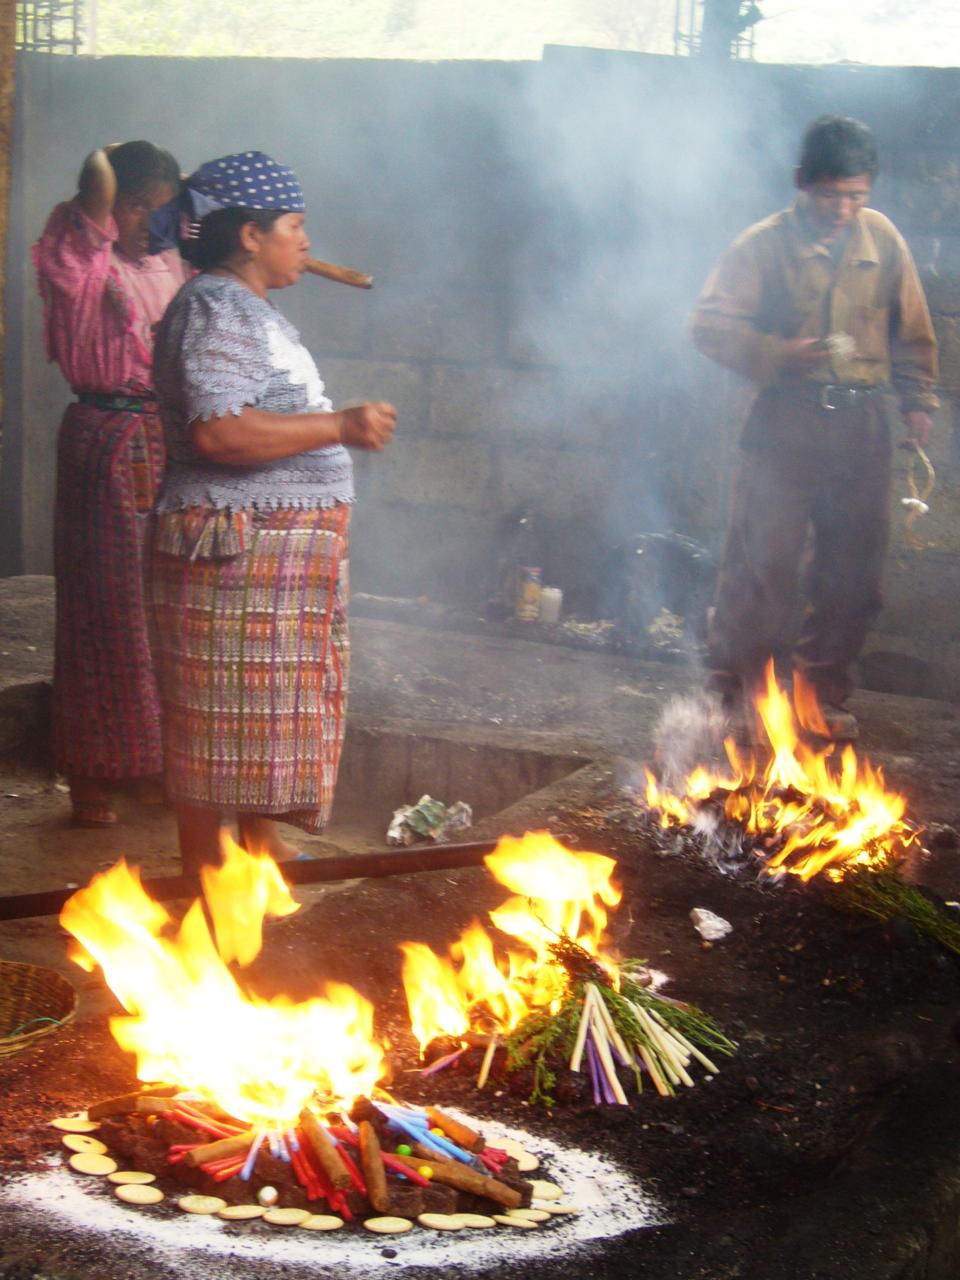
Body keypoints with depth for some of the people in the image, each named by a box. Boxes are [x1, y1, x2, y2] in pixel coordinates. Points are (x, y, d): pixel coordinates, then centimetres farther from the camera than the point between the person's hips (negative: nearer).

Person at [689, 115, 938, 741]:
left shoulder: (882, 238, 8)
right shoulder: (765, 245, -3)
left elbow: (911, 329, 17)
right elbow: (711, 322, -7)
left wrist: (917, 398, 10)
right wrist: (778, 353, -19)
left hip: (863, 427, 4)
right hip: (787, 424, -3)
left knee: (853, 570, 6)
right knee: (763, 560, -7)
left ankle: (825, 694, 19)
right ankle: (738, 688, 6)